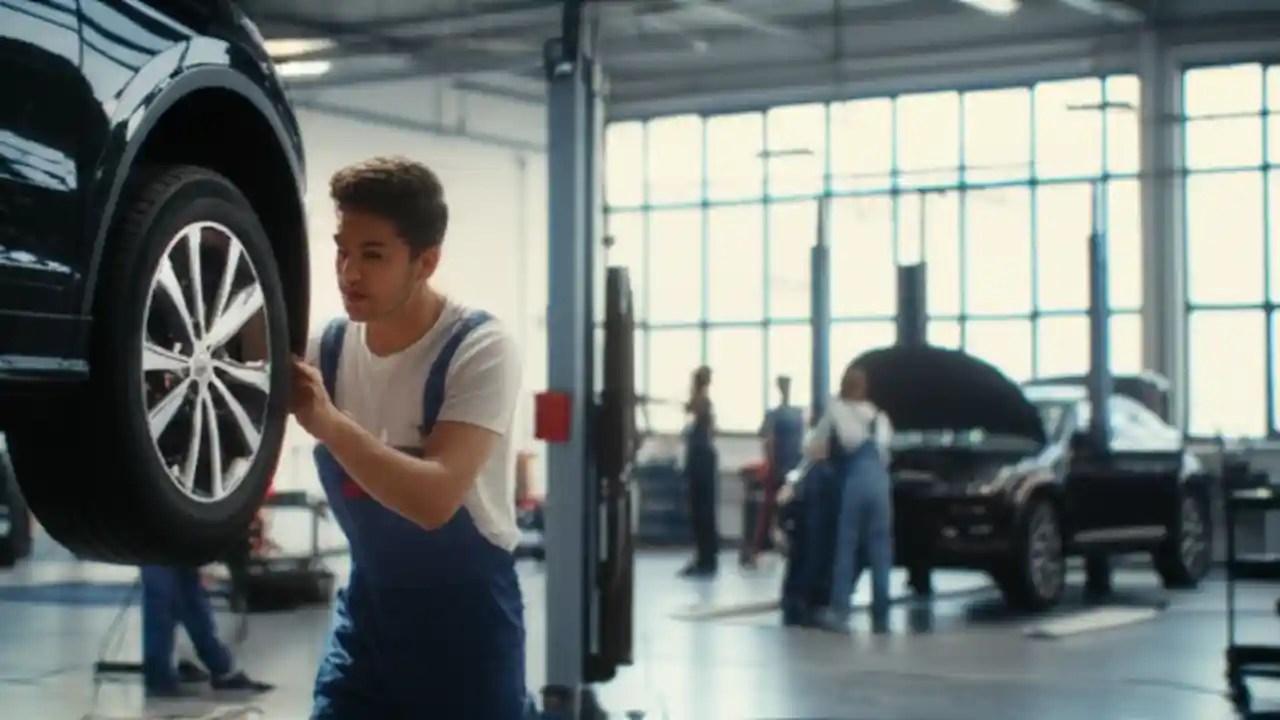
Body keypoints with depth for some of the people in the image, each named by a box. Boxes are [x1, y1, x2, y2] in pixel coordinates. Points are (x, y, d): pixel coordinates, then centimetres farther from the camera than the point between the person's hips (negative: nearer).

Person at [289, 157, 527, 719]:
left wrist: (325, 420, -34)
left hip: (467, 615, -5)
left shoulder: (479, 348, -19)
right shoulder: (327, 346, -2)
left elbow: (436, 497, -29)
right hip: (369, 606, 5)